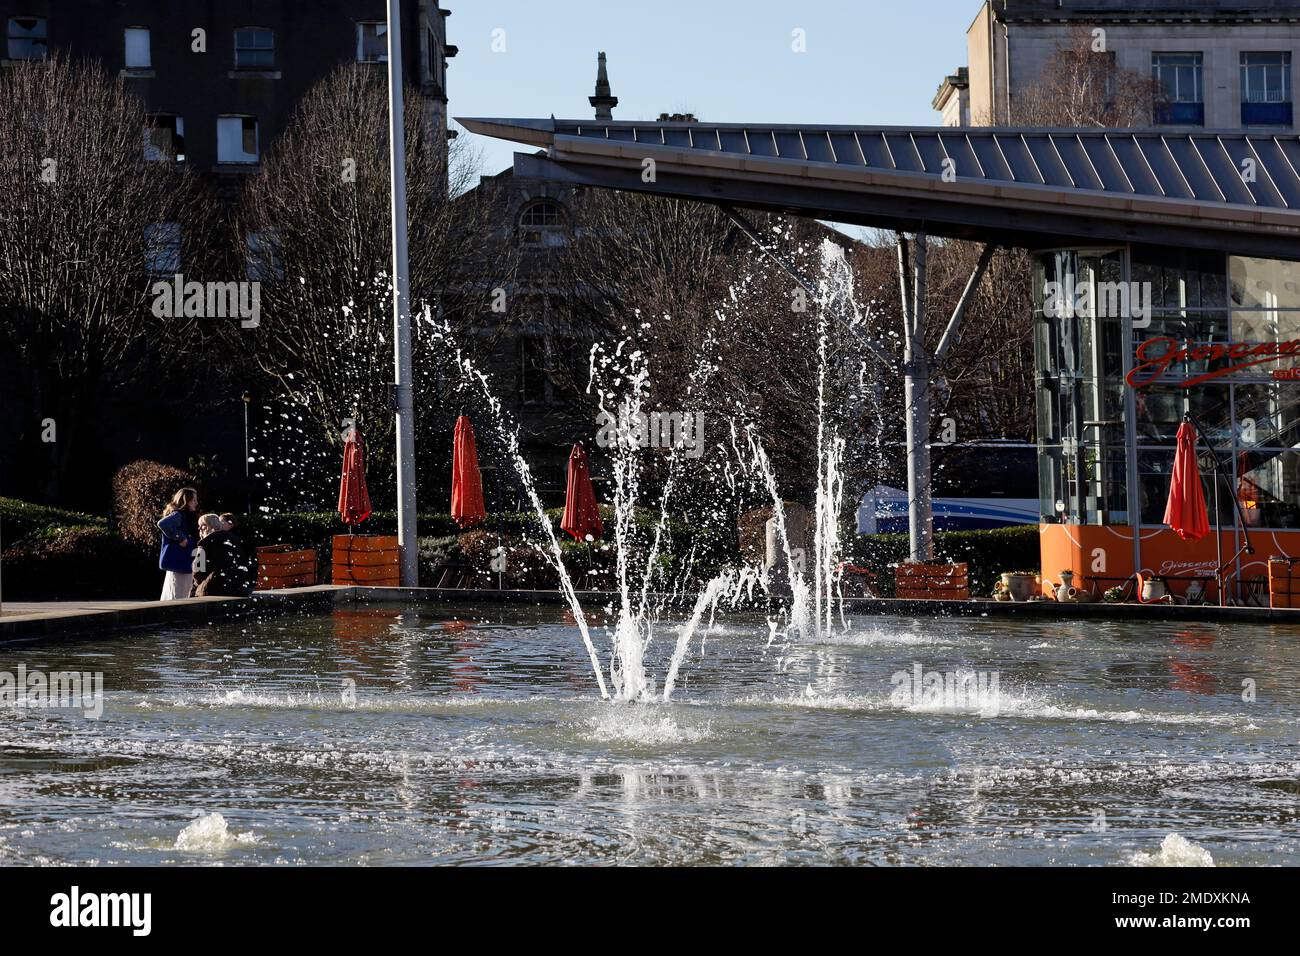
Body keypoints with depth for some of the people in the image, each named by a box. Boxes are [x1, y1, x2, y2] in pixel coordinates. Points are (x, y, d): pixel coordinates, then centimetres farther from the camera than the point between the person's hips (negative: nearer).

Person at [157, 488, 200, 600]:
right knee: (177, 599, -10)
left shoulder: (188, 517, 18)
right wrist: (179, 538, -23)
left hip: (186, 564, 10)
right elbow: (162, 524, -32)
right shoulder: (178, 515, -11)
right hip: (178, 562, -10)